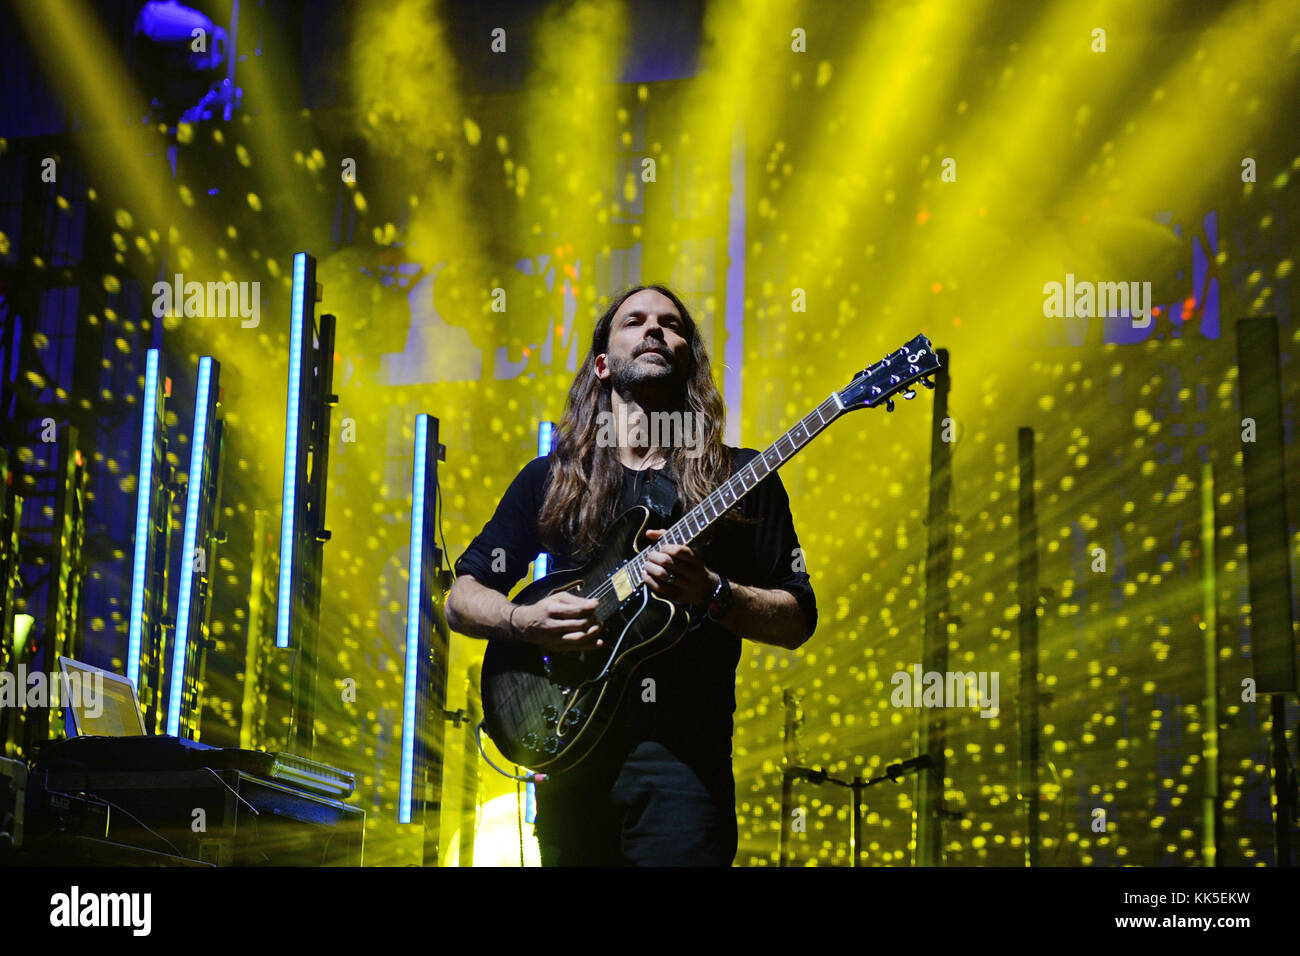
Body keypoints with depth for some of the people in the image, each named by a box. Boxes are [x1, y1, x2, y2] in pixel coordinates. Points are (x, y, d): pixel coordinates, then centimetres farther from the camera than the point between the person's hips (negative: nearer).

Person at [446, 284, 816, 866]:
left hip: (682, 754, -2)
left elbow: (798, 621, 4)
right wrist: (526, 622, -8)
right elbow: (461, 599, 13)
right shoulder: (550, 479, 12)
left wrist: (711, 593, -14)